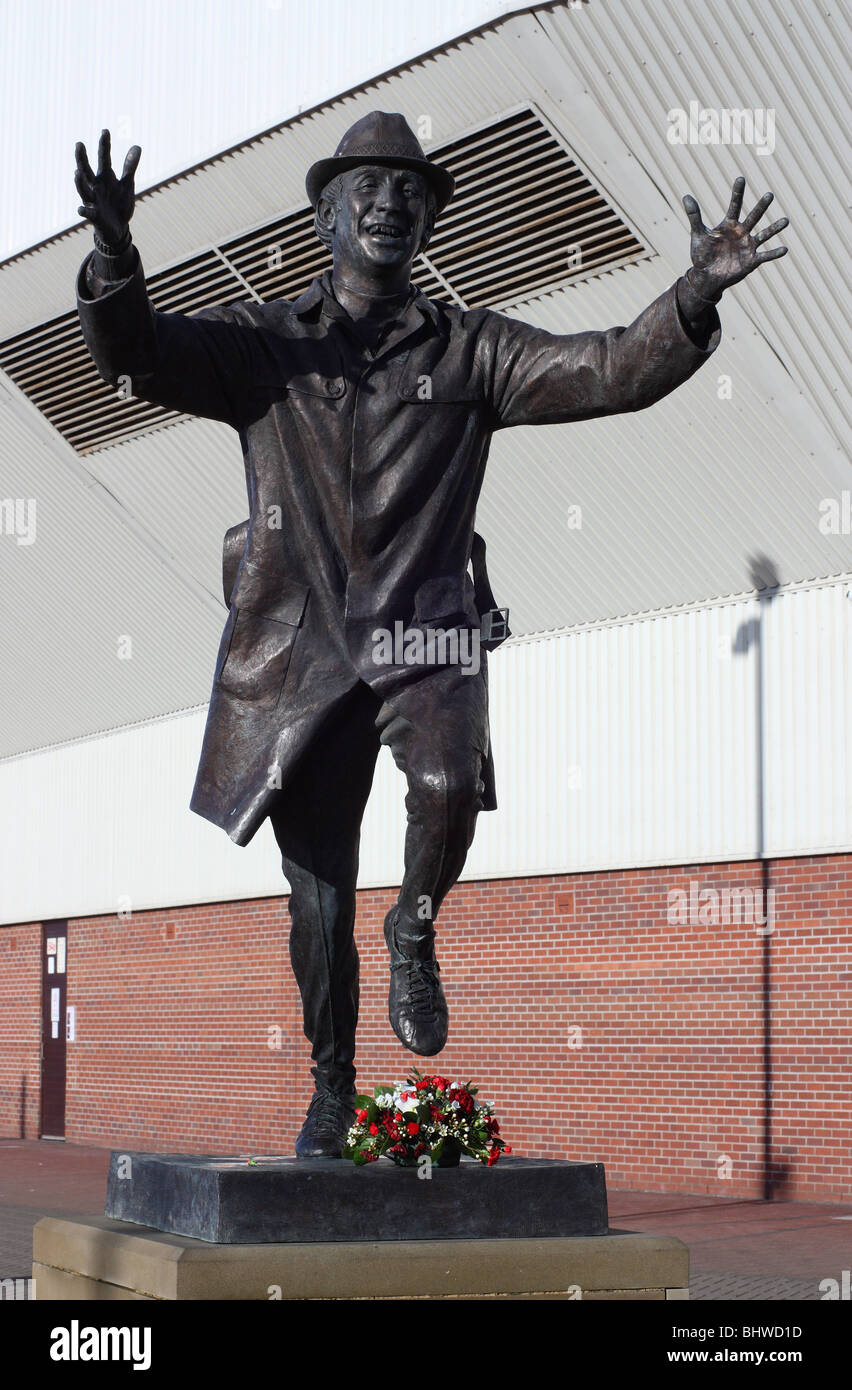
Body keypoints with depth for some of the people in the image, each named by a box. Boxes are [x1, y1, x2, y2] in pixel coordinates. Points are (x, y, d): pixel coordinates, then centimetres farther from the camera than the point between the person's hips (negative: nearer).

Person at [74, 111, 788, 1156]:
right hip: (299, 648, 0)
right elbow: (134, 351, -5)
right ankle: (331, 1091, 27)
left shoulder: (469, 350, 8)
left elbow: (613, 371, 0)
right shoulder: (261, 345, 7)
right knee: (318, 898, 5)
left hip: (424, 637, 0)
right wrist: (113, 248, -25)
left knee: (448, 786, -32)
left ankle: (414, 931, 2)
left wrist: (698, 293, -17)